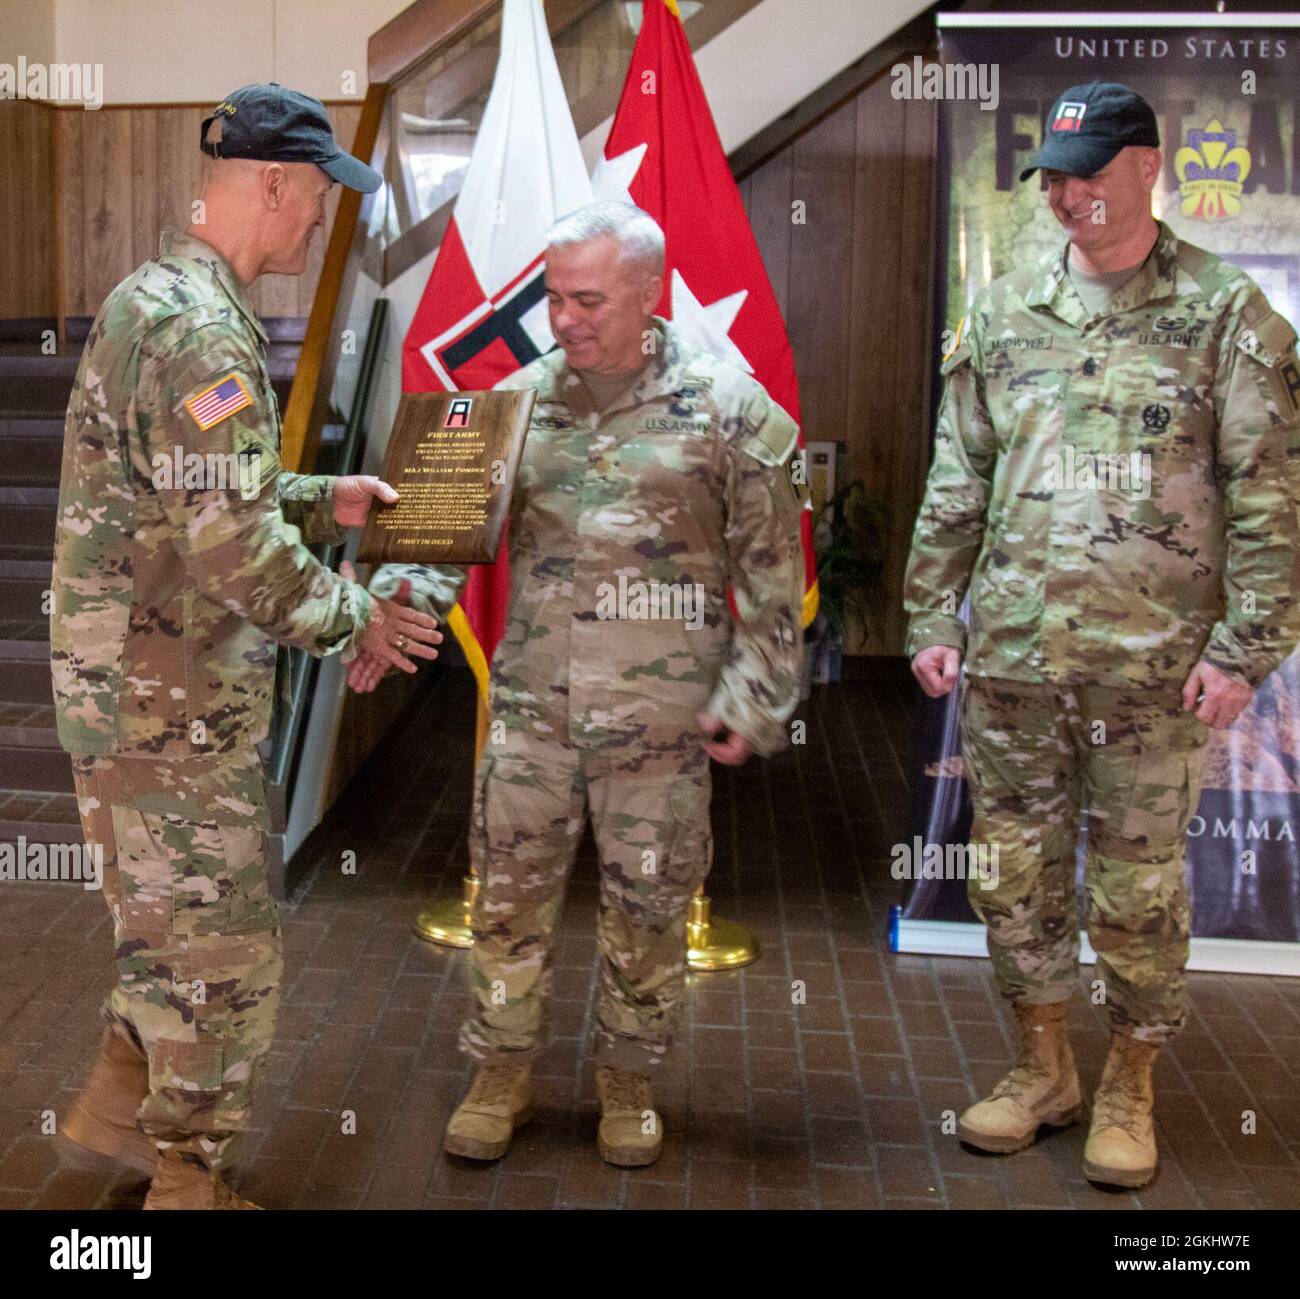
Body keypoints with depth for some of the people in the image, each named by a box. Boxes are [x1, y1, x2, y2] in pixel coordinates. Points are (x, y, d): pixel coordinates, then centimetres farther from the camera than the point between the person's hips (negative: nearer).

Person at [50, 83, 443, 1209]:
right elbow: (236, 545, -27)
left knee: (175, 924, 25)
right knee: (223, 956, 4)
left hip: (139, 683, 10)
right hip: (171, 703, -10)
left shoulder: (152, 298, 12)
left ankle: (119, 1106, 41)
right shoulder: (200, 328, -21)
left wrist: (325, 499, 14)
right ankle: (190, 1185, 21)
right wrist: (355, 618, -13)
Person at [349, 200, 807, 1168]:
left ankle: (629, 1082, 31)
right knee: (511, 892, 9)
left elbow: (771, 573, -2)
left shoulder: (728, 409, -4)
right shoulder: (518, 401, 5)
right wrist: (399, 601, -13)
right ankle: (502, 1075, 29)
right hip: (532, 703, 2)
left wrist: (754, 701, -4)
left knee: (648, 905, 10)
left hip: (661, 715, -2)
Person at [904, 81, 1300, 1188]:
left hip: (1152, 660, -3)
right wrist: (934, 618, 7)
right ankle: (1044, 1068, 30)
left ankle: (1129, 1090, 26)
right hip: (1011, 651, 4)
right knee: (1015, 869, 11)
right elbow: (955, 484, 11)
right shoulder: (1005, 312, 9)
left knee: (1140, 885, 6)